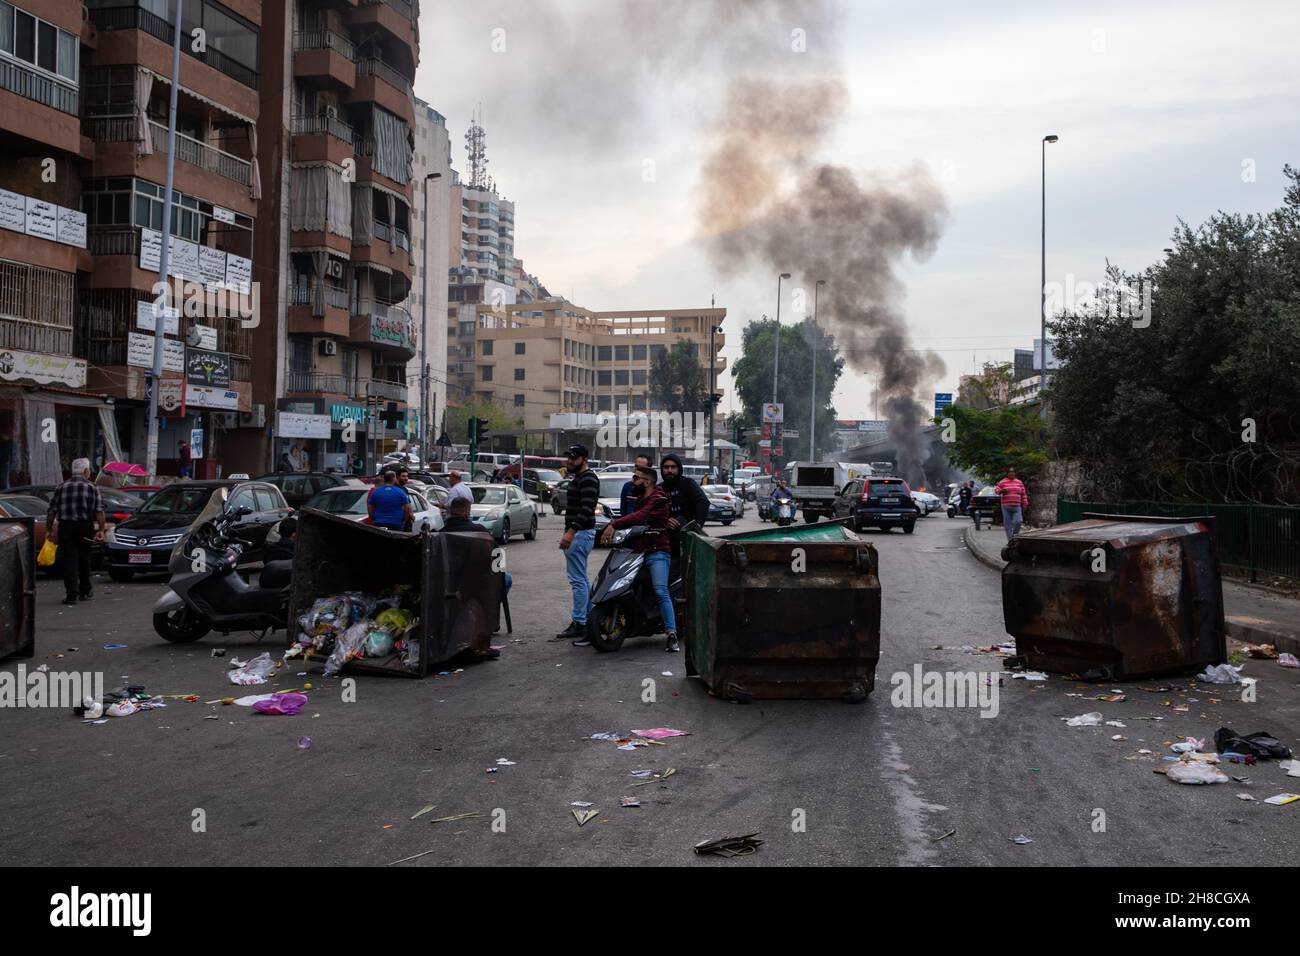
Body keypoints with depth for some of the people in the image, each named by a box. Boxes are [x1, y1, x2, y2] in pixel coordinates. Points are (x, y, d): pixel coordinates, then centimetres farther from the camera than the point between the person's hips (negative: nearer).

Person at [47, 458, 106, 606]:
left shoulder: (62, 487, 7)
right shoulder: (92, 488, 2)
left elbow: (51, 511, 5)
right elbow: (99, 510, -7)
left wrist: (49, 530, 11)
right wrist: (101, 529, -8)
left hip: (65, 527, 0)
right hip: (85, 527, 0)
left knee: (69, 560, -2)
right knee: (84, 559, 14)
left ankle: (72, 594, -11)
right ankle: (84, 592, 23)